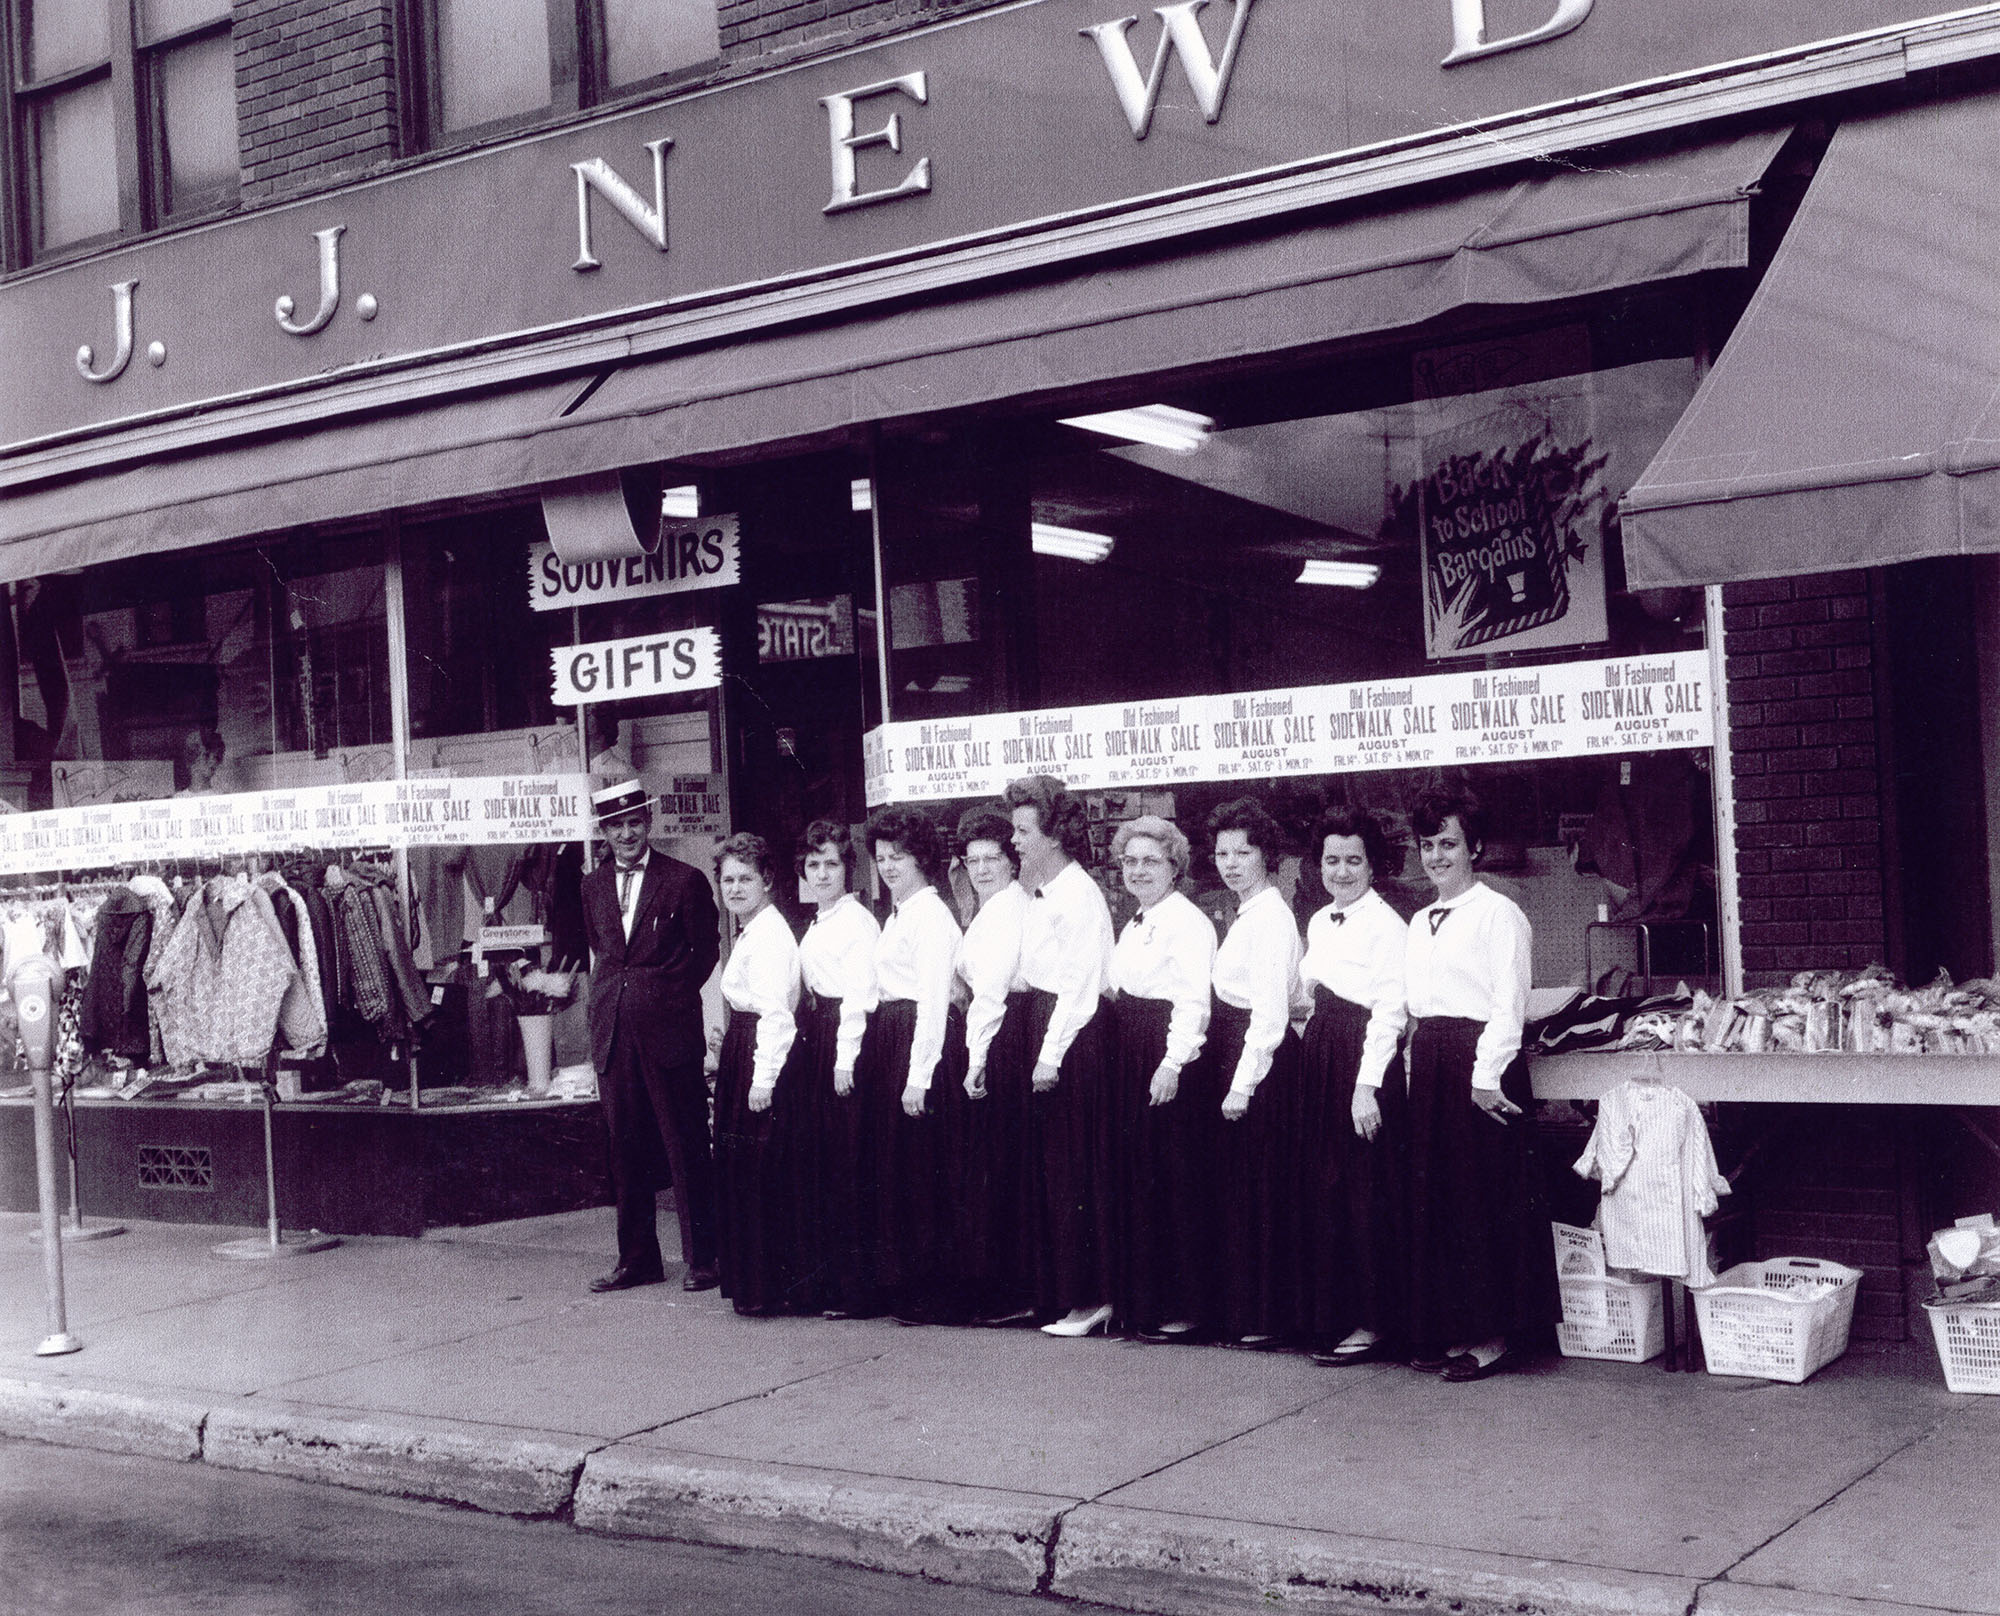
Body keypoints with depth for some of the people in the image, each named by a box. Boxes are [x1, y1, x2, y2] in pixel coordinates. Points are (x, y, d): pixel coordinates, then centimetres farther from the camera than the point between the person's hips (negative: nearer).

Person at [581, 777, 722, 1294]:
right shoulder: (593, 886, 12)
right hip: (613, 1033, 5)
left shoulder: (685, 881, -2)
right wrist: (606, 997, 13)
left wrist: (672, 995, 4)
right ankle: (637, 1259, 18)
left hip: (669, 1030, -4)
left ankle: (702, 1258, 8)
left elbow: (706, 949, 6)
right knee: (626, 1150, 9)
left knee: (687, 1148, -1)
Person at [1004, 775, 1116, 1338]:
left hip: (1074, 1036, -9)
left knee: (1075, 1170, -3)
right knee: (1051, 1166, 12)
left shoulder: (1079, 895, -14)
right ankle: (1059, 1292, 19)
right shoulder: (1041, 894, 13)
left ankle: (1090, 1297, 5)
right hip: (1046, 1020, 9)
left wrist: (1051, 1056, -20)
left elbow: (1080, 985, -18)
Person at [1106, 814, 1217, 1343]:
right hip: (1130, 1060, 9)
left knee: (1176, 1181, -4)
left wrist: (1173, 1063, -26)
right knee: (1134, 1178, 11)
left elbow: (1193, 1001, -18)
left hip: (1172, 1060, -9)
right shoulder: (1133, 926, 18)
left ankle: (1184, 1307, 3)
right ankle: (1140, 1301, 19)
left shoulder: (1188, 922, -10)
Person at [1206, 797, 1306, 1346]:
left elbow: (1270, 1011, -21)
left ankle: (1268, 1315, 6)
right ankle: (1240, 1307, 21)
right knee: (1234, 1183, 13)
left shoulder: (1272, 917, -15)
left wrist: (1243, 1084, -22)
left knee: (1260, 1189, -3)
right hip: (1234, 1052, 10)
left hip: (1263, 1057, -10)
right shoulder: (1246, 914, 14)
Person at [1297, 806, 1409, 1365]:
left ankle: (1372, 1320, 6)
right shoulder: (1319, 923, 14)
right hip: (1320, 1056, 8)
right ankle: (1331, 1314, 19)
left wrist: (1367, 1086, -21)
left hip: (1365, 1058, -8)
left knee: (1365, 1189, -3)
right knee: (1323, 1187, 10)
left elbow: (1389, 1011, -16)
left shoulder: (1386, 925, -10)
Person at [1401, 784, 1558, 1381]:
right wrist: (1420, 1059, 9)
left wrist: (1486, 1075, -19)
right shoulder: (1420, 923, 19)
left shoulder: (1499, 914, -6)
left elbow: (1508, 1003, -13)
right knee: (1433, 1194, 9)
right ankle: (1452, 1329, 17)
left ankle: (1492, 1335, 4)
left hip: (1480, 1060, -8)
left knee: (1485, 1198, -4)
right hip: (1428, 1063, 8)